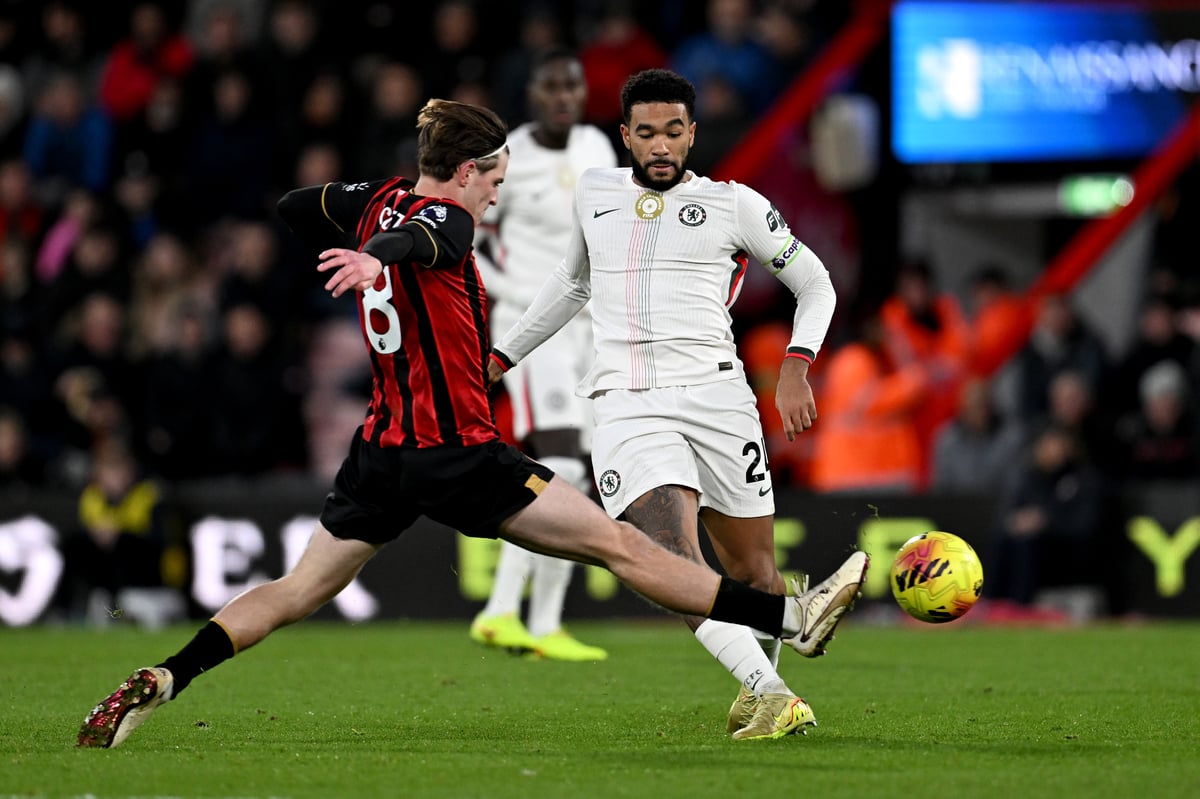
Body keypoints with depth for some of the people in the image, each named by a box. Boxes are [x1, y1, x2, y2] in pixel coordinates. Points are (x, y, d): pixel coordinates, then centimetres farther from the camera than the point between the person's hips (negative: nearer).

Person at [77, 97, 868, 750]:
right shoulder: (445, 220, -14)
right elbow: (416, 239, -37)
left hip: (382, 451, 8)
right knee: (620, 544, -7)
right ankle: (790, 618, -6)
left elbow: (294, 207, 24)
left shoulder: (380, 200, 8)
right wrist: (376, 259, -60)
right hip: (458, 455, -8)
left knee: (296, 591, 11)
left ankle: (158, 683, -6)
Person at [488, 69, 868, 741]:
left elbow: (815, 283, 15)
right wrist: (503, 355, 40)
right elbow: (574, 283, 36)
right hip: (625, 404, 1)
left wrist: (796, 366, -1)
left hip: (715, 393, -1)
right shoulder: (594, 192, 19)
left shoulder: (734, 205, 8)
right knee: (674, 560, -23)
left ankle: (758, 685, 30)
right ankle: (774, 697, -32)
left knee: (752, 568, 2)